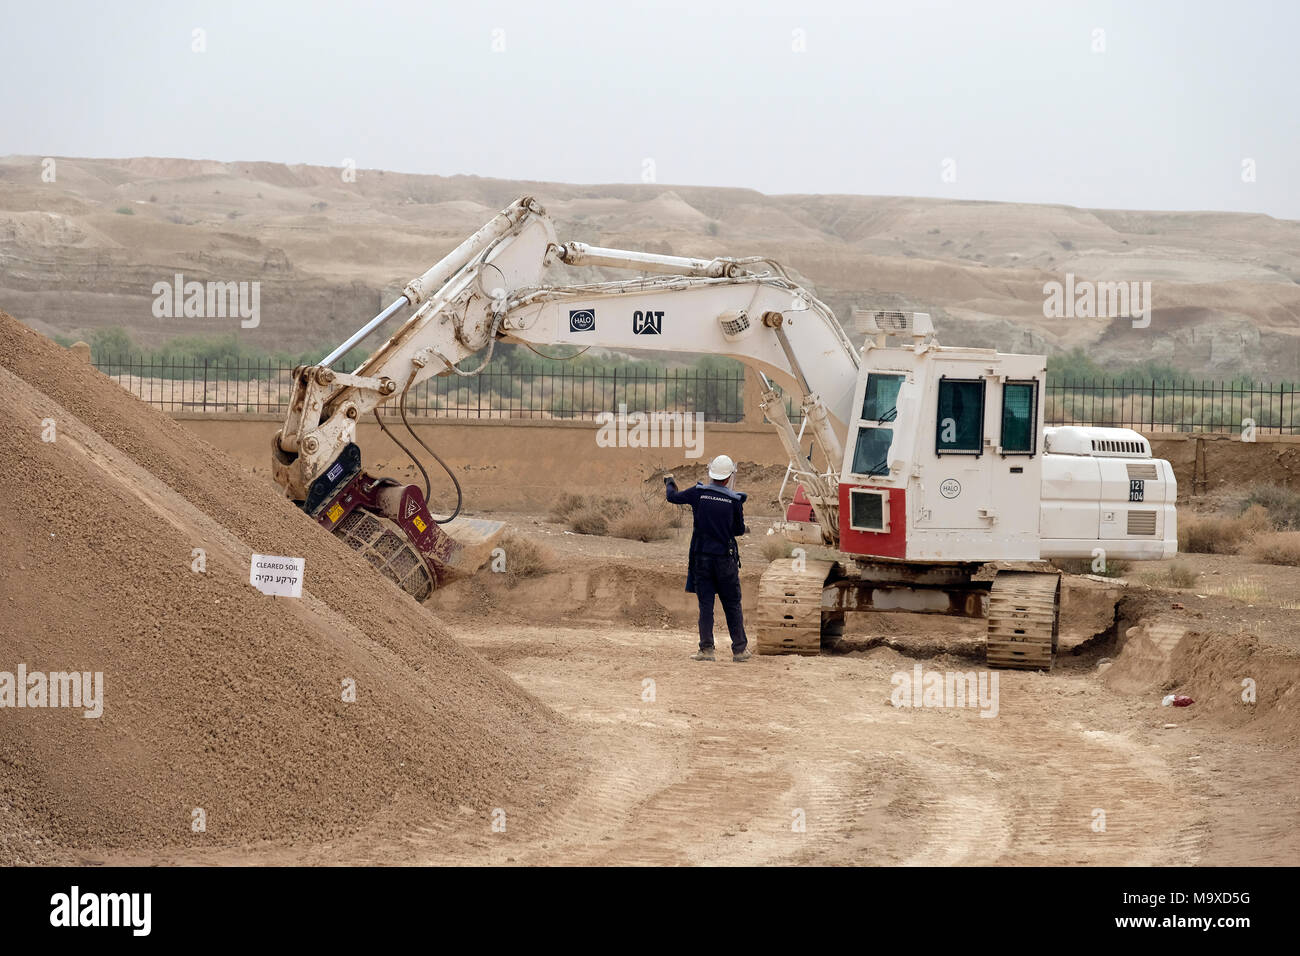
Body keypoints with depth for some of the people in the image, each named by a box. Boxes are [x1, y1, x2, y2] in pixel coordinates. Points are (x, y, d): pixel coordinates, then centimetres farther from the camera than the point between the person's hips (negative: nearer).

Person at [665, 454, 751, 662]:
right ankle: (739, 649, 11)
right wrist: (742, 526, 26)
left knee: (705, 604, 5)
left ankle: (707, 649, -1)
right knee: (732, 605, 8)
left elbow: (673, 497, 12)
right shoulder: (735, 500, -7)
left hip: (702, 557, 1)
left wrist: (669, 483, 34)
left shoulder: (699, 493, -4)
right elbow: (739, 530, 2)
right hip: (725, 558, -1)